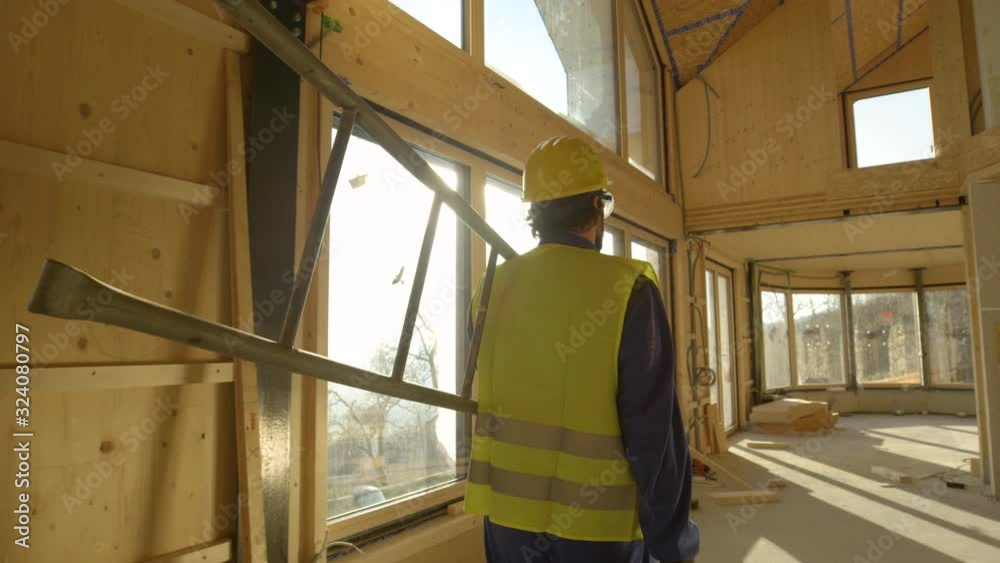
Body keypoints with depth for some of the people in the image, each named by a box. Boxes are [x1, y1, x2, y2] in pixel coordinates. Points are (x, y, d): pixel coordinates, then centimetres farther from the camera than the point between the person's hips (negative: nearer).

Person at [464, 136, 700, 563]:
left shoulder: (493, 288, -1)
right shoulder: (627, 288, -15)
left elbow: (486, 396, 7)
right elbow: (654, 430, -17)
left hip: (506, 509, 4)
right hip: (596, 521, -4)